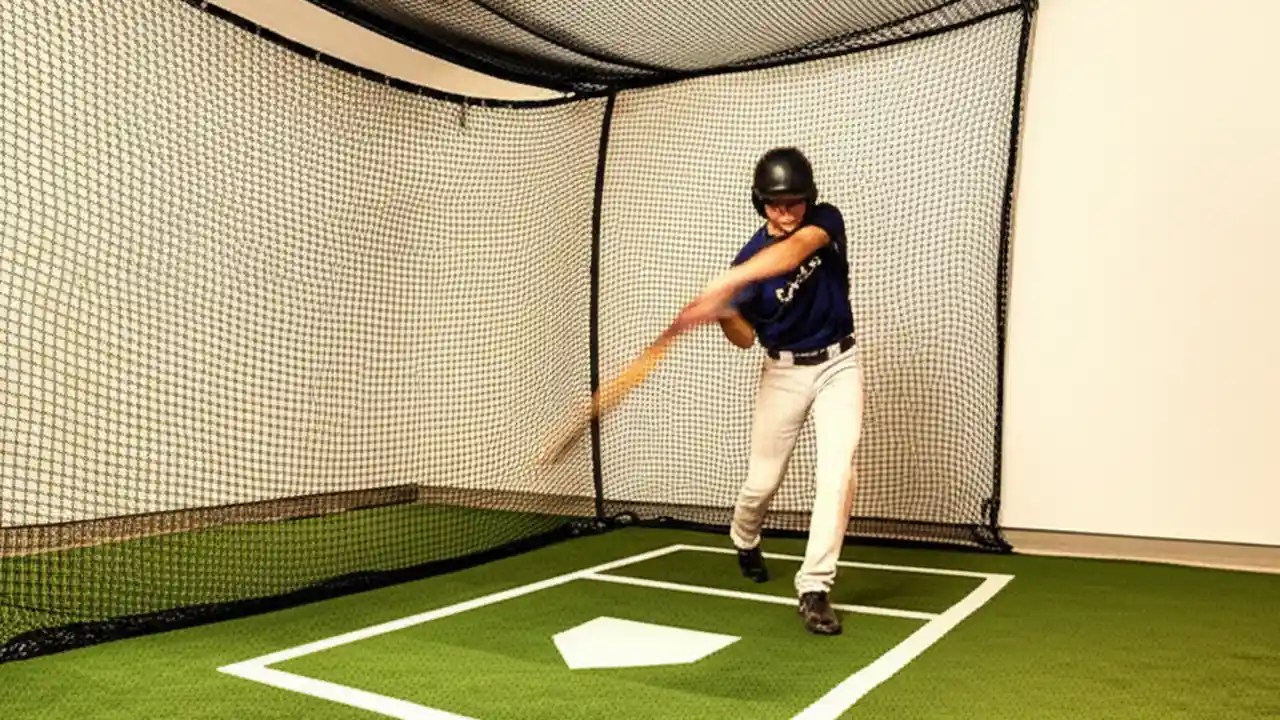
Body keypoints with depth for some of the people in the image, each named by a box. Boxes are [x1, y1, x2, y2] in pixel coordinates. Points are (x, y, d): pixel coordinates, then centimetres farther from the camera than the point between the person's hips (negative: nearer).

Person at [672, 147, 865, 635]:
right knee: (763, 480, 8)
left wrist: (725, 282, -51)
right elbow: (745, 338, -7)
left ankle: (813, 588, -9)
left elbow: (795, 248, -36)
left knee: (837, 473, -17)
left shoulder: (826, 221, -12)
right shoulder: (750, 257, -9)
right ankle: (745, 541, 42)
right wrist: (722, 312, -31)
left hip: (838, 364, -1)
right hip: (784, 372, 1)